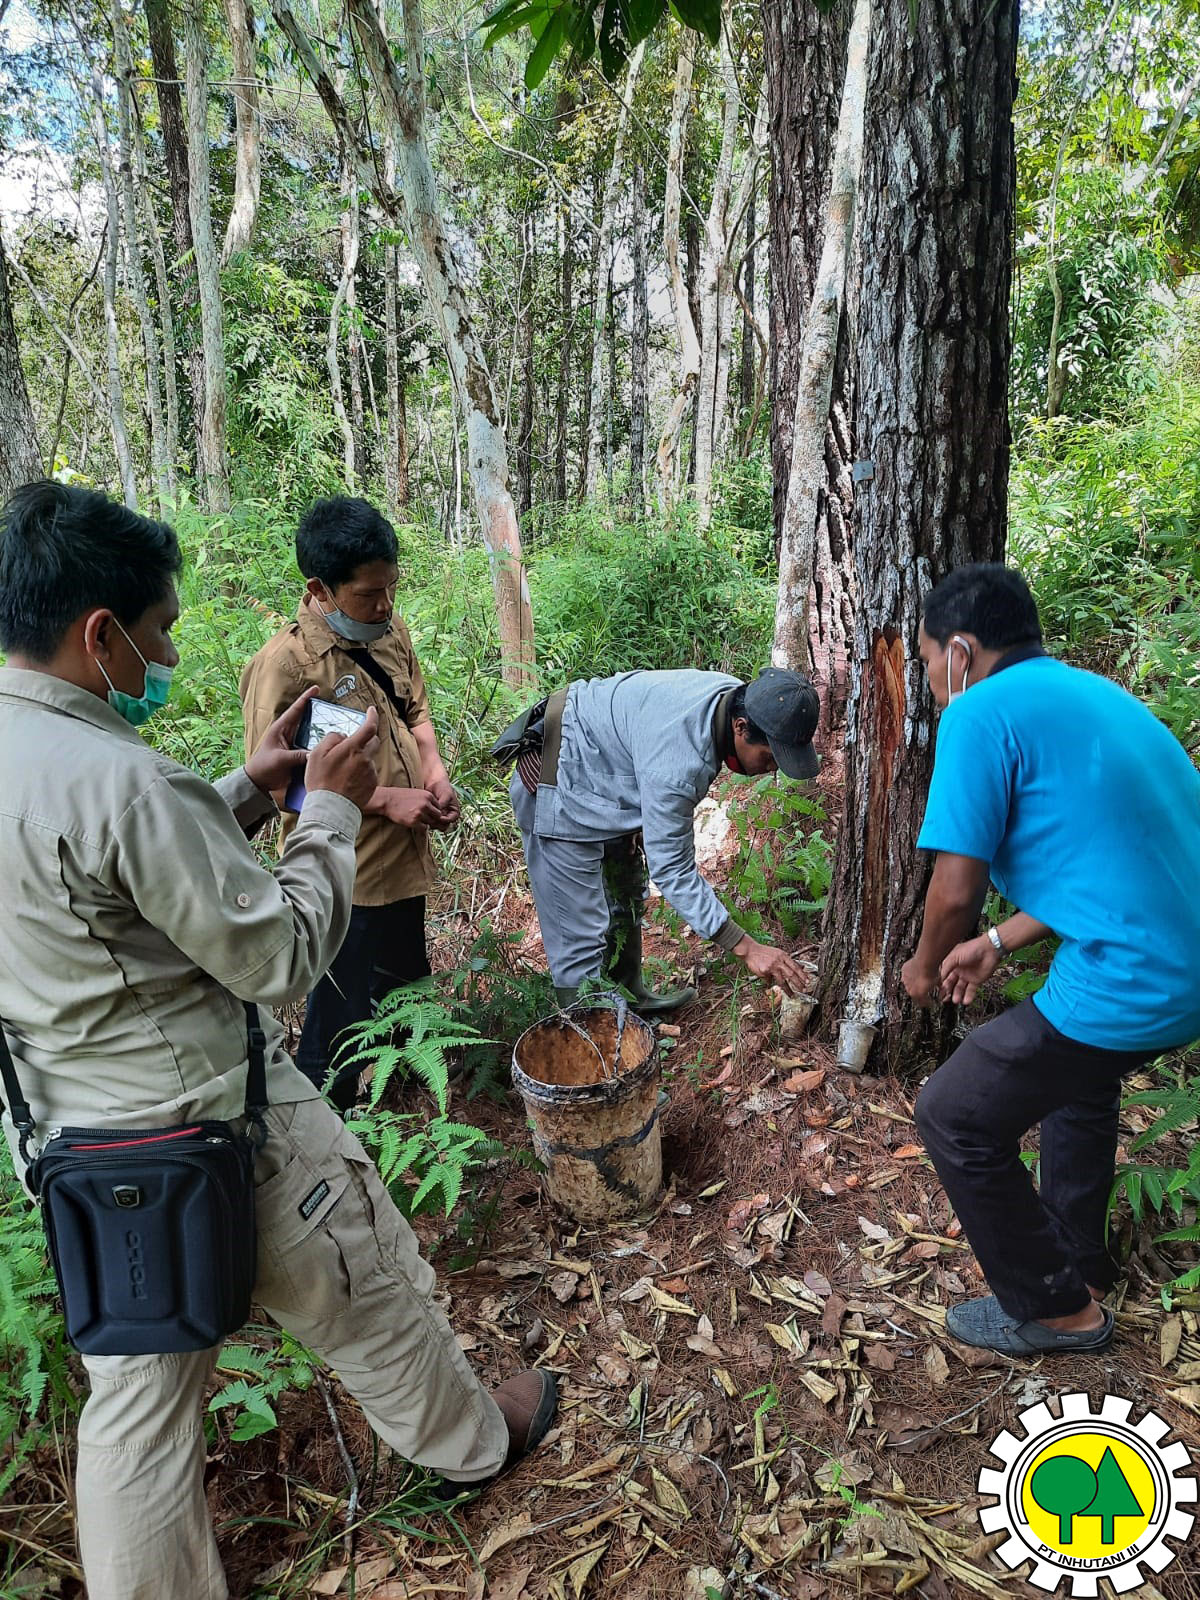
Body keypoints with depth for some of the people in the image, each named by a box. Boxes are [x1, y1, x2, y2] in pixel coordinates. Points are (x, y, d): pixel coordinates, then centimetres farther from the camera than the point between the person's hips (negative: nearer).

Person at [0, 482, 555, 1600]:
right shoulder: (116, 779, -29)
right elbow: (280, 954, -22)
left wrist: (250, 789, 6)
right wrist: (331, 808, -10)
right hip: (214, 1131, -7)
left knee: (134, 1399, 22)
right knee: (370, 1296, 19)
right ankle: (469, 1440, 46)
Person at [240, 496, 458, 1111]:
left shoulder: (389, 630, 0)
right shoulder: (283, 664, -21)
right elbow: (277, 784, -20)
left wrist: (434, 772, -3)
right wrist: (385, 800, -22)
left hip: (404, 859, 8)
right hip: (344, 878, -8)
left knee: (405, 984, 26)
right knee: (340, 1018, 8)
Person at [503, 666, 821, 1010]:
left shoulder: (736, 695, -13)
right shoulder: (676, 761, -40)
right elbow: (672, 870, -33)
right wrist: (747, 948, -34)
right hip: (559, 789, -10)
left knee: (626, 901, 24)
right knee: (580, 932, -10)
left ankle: (630, 996, 44)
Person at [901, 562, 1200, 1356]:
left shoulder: (982, 712, -12)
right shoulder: (1094, 693, 15)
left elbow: (958, 888, -13)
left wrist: (928, 966, 8)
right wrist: (998, 943, 20)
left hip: (1131, 983, -9)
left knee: (956, 1117, 10)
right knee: (1082, 1074, 35)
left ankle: (1054, 1307, 27)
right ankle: (1080, 1262, 49)